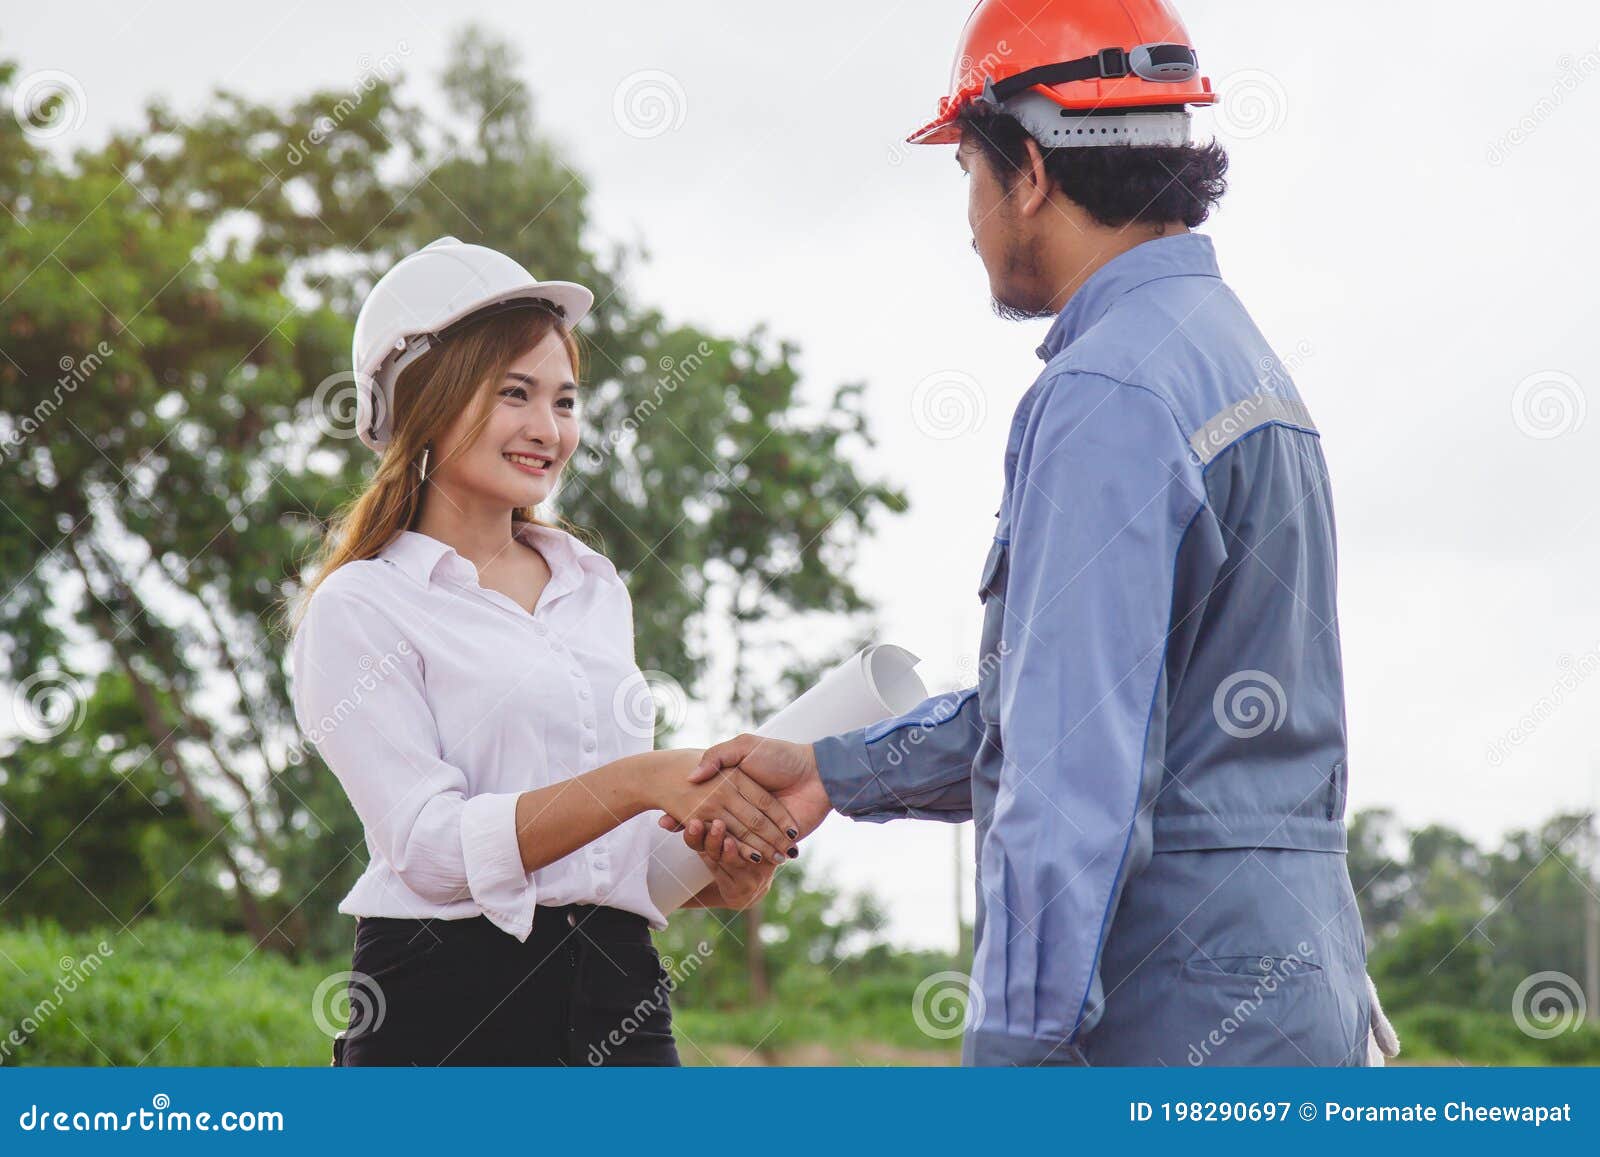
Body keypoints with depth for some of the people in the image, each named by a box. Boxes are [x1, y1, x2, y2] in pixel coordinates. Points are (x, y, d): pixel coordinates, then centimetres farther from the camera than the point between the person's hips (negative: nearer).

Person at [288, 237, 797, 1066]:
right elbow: (430, 844, -14)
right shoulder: (360, 609, -2)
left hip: (617, 998, 5)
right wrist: (636, 780, -23)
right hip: (446, 1004, -5)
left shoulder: (594, 587, 16)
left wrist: (712, 875, 0)